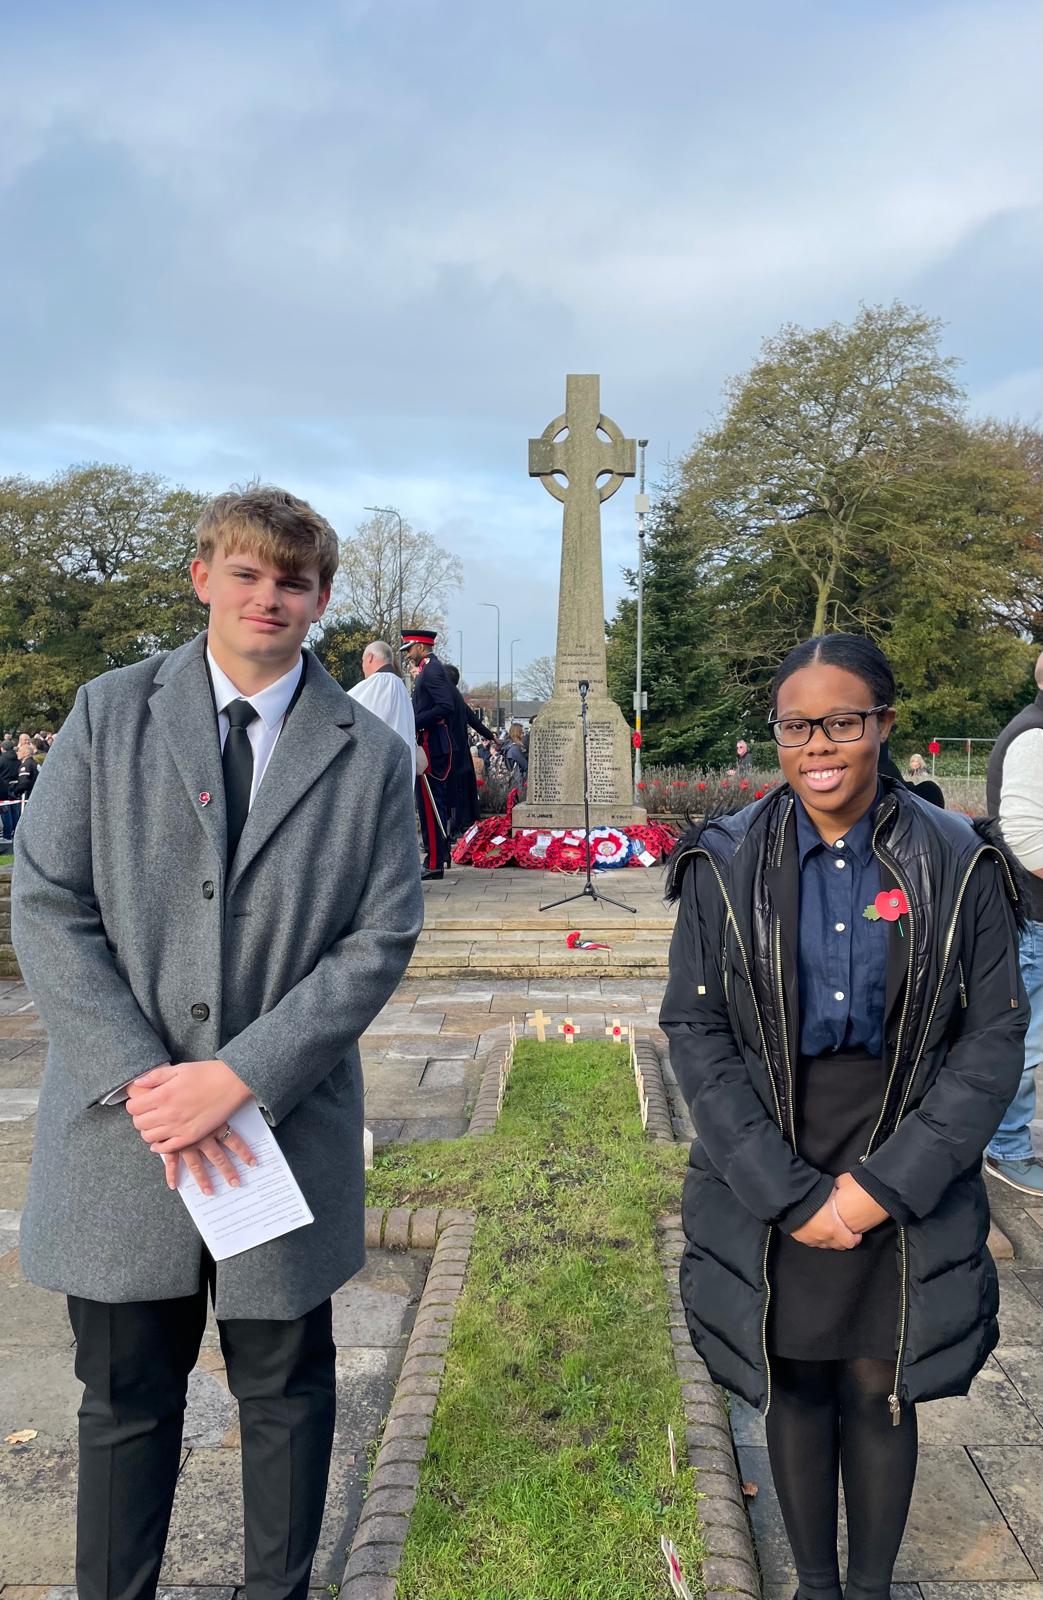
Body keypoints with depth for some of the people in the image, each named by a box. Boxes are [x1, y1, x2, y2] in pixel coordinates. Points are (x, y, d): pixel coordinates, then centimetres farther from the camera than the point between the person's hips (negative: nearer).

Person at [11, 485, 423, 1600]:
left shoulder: (370, 755, 0)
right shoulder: (109, 713, 1)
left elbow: (381, 937, -5)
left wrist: (242, 1076, -14)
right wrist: (141, 1082, -13)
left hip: (287, 1126, 0)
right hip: (121, 1132, 0)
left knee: (286, 1393, 17)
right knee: (125, 1401, 16)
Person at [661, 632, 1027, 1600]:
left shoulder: (957, 865, -6)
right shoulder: (724, 864, -6)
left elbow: (994, 1037, -5)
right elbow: (694, 1033, -6)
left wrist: (888, 1183, -12)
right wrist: (789, 1192, -13)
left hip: (907, 1192, 0)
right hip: (769, 1187, 1)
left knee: (879, 1393, 13)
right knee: (795, 1389, 15)